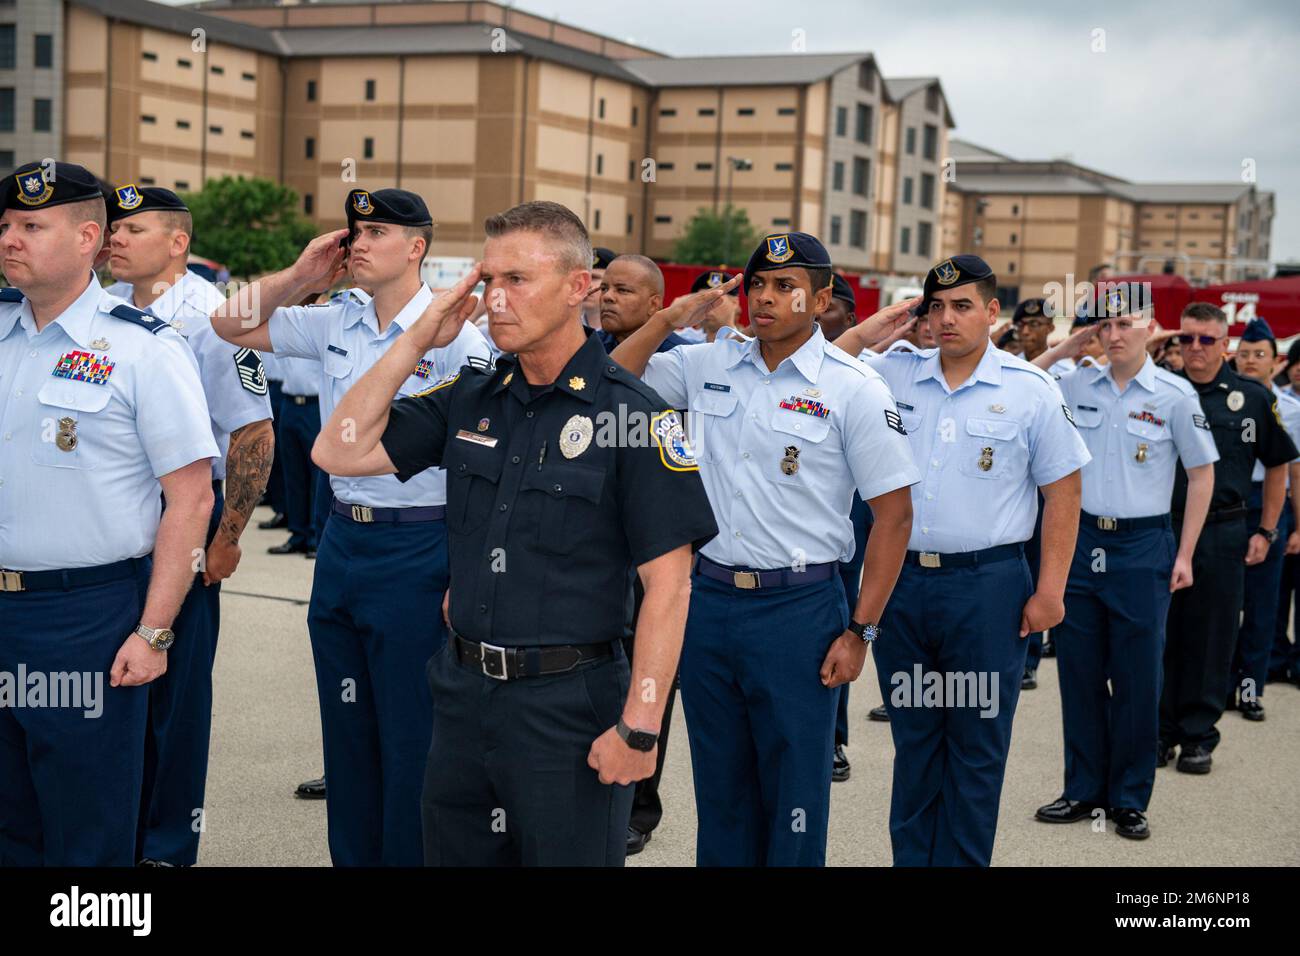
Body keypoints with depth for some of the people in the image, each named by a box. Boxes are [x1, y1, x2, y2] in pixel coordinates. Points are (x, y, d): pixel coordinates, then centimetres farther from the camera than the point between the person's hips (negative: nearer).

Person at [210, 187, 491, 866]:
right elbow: (231, 324, 16)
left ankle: (409, 855, 17)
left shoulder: (455, 337, -11)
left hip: (416, 549, -6)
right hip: (340, 542, 7)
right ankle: (351, 856, 29)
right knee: (346, 730, 16)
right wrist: (301, 274, 1)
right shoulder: (336, 323, 7)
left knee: (410, 738, 3)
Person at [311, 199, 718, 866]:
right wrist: (416, 341, -3)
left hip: (570, 704, -6)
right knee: (453, 852, 19)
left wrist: (639, 727, -17)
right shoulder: (469, 399, 6)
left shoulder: (632, 415, -11)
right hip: (463, 691, 6)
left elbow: (667, 582, -14)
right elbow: (340, 452, 2)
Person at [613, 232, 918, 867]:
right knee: (720, 789, 16)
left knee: (794, 792, 5)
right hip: (708, 598, 4)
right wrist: (669, 319, -2)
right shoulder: (709, 365, 6)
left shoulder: (853, 390, -7)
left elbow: (893, 512, -7)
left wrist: (859, 632, -10)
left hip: (800, 607, -4)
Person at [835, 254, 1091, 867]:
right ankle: (910, 856, 25)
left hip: (986, 585, -3)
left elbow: (1062, 492, 0)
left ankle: (962, 861, 16)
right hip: (900, 582, 3)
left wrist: (1050, 590, -5)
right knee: (912, 737, 14)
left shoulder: (1030, 390, -2)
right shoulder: (893, 374, 6)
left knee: (977, 743, 5)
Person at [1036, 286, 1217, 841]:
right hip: (1080, 540, 3)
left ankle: (1129, 799, 15)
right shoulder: (1074, 386, 3)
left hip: (1142, 547, -3)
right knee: (1079, 672, 8)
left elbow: (1202, 474, 2)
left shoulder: (1175, 394, -4)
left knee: (1137, 678, 2)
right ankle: (1084, 789, 20)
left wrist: (1185, 555, -1)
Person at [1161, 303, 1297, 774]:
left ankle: (1198, 735, 17)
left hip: (1223, 532, -1)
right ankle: (1160, 731, 18)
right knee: (1161, 633, 6)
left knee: (1212, 637, 6)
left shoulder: (1253, 397, 0)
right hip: (1162, 528, 1)